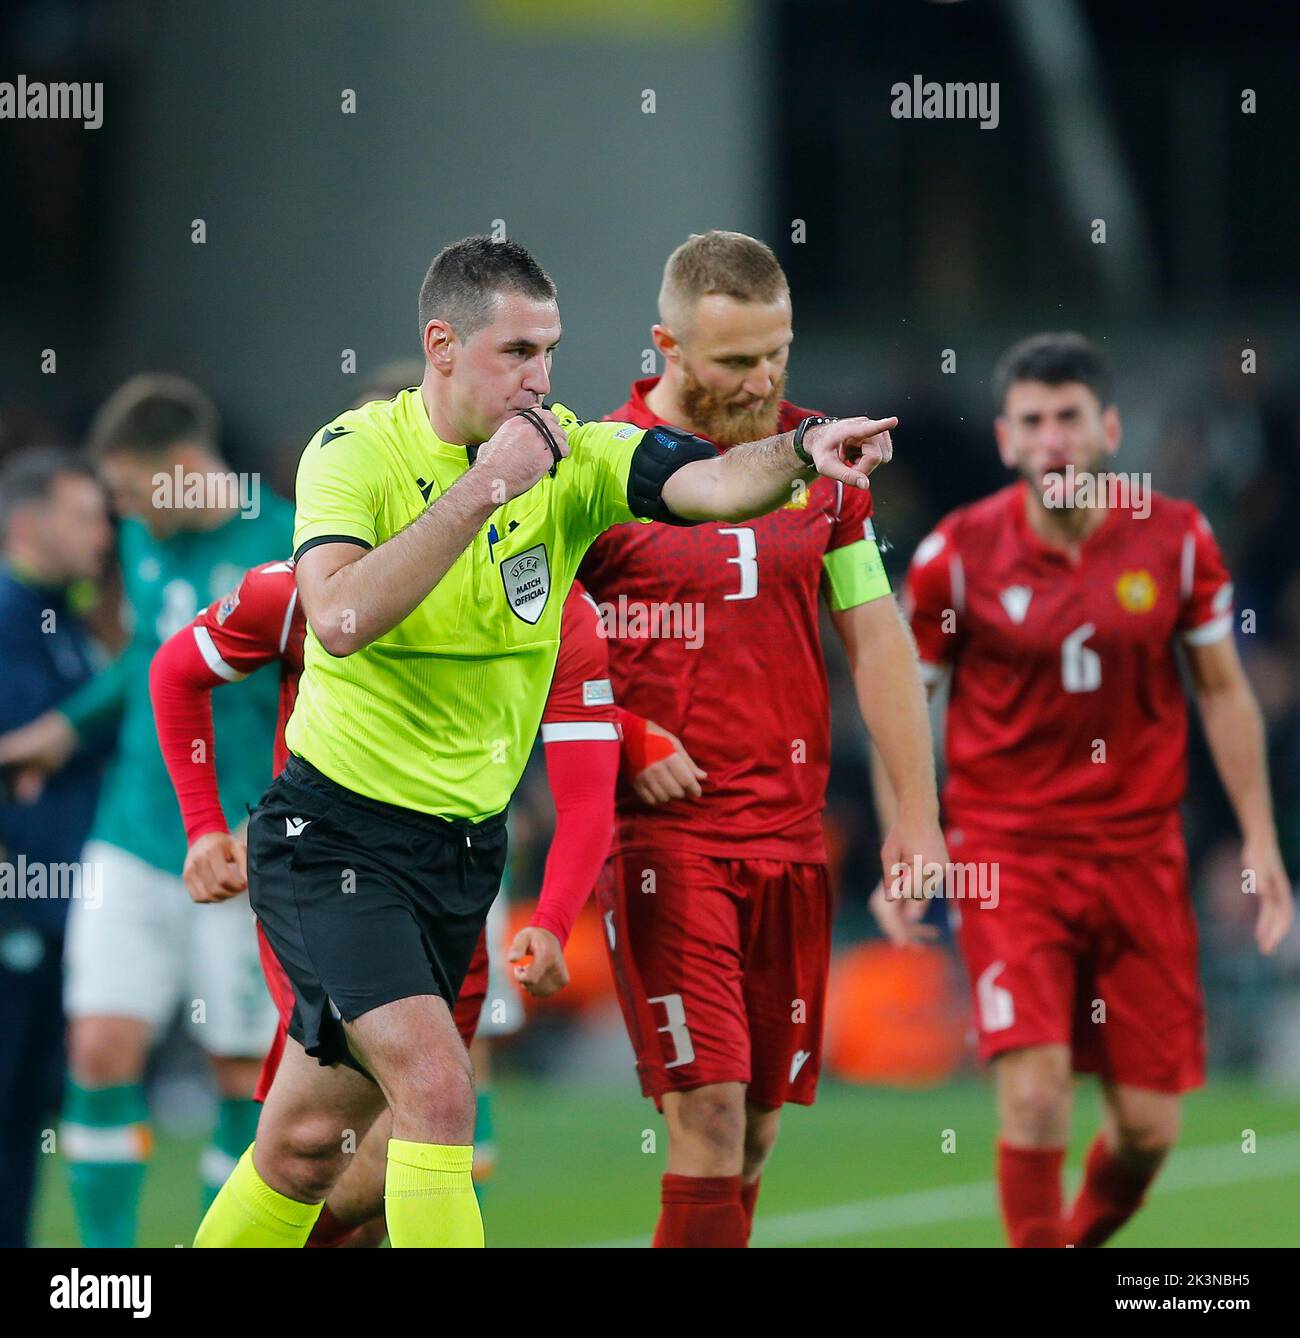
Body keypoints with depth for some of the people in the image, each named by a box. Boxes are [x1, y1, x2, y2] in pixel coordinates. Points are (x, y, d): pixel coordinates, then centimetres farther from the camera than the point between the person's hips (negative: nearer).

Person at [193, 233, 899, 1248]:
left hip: (466, 846, 5)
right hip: (334, 832, -5)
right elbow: (339, 620, -30)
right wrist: (484, 487, -30)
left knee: (311, 1144, 12)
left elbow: (710, 482, -20)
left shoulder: (569, 458, -3)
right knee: (438, 1086, -21)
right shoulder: (355, 452, -13)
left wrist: (801, 454, -41)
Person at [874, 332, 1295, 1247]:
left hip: (1141, 853, 2)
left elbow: (1224, 691, 10)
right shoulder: (958, 554, -5)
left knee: (1149, 1127, 2)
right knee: (1035, 1094, -18)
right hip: (1006, 853, -2)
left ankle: (1081, 1240, 31)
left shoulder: (1176, 538, -1)